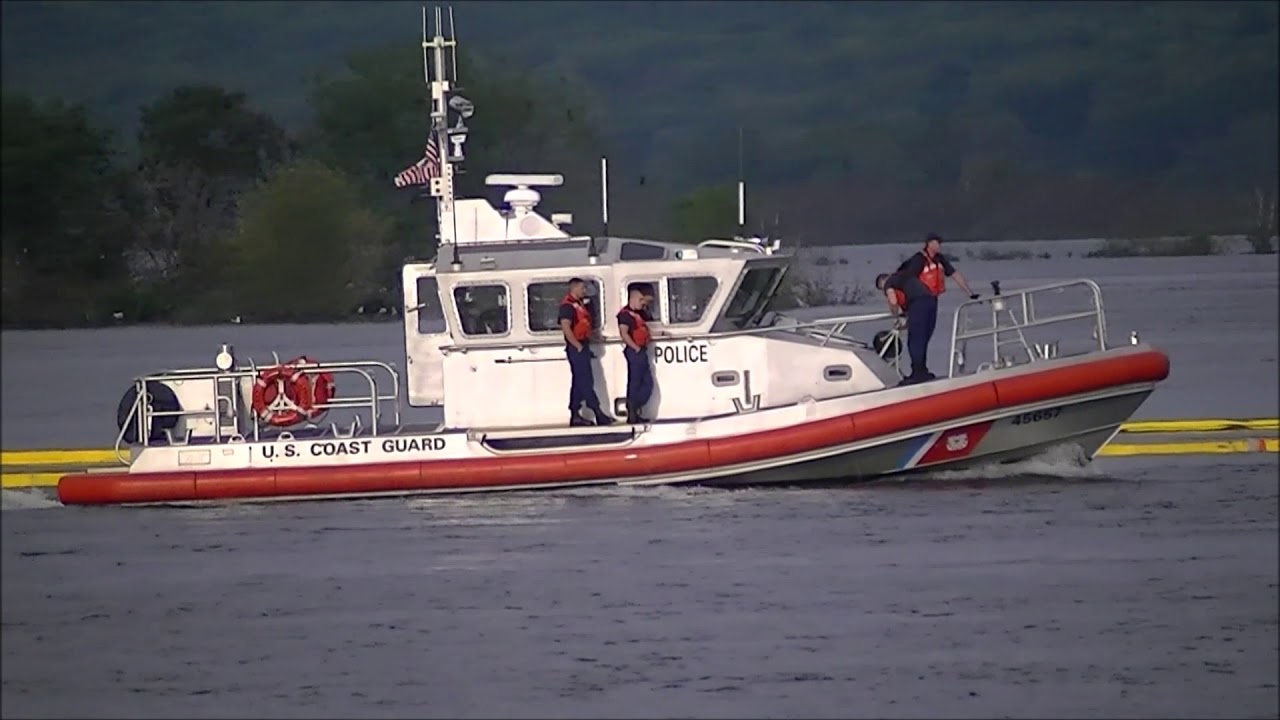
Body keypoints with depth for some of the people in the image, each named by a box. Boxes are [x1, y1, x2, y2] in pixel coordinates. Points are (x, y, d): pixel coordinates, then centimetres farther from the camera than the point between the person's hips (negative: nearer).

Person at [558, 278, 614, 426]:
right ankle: (599, 415, -11)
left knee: (579, 382, 11)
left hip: (583, 346, 10)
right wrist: (578, 346, -20)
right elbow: (566, 328, -22)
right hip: (576, 348, -10)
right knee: (586, 381, -9)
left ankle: (575, 415, 13)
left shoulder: (579, 304, 17)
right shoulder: (567, 306, -14)